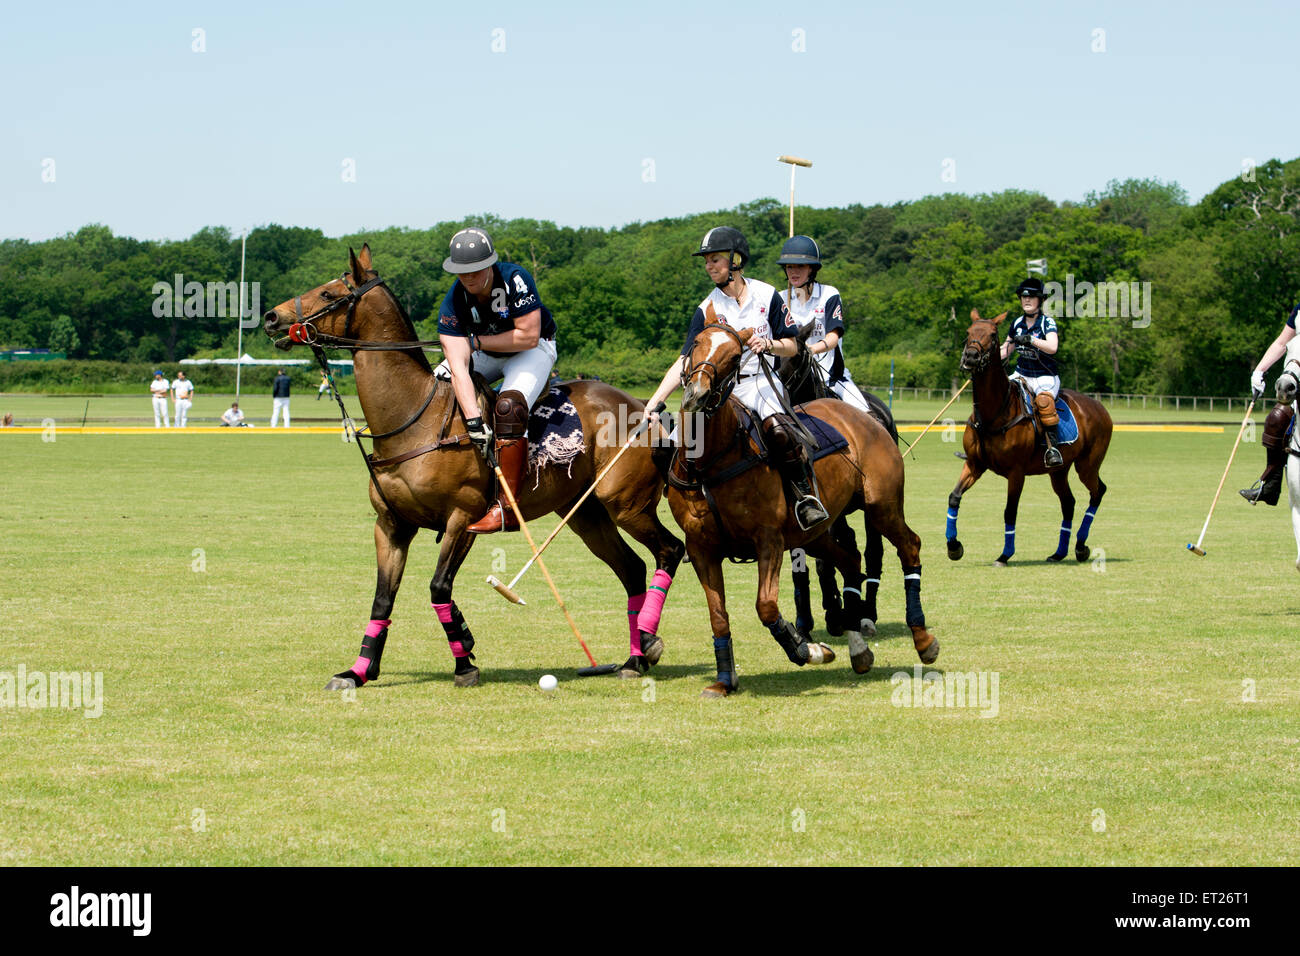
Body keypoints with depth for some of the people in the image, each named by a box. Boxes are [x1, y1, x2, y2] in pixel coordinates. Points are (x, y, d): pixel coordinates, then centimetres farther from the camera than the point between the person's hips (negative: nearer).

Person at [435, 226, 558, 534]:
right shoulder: (452, 305, -21)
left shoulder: (515, 280, -28)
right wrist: (473, 419, -42)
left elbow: (528, 336, -27)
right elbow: (459, 368, -30)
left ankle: (507, 507, -34)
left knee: (508, 407, -31)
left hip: (533, 350, -5)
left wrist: (476, 341, -22)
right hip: (486, 354, 5)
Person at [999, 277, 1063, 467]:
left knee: (1044, 400, -36)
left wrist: (1030, 339, -36)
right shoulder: (1017, 323, 10)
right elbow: (1006, 349, 23)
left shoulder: (1047, 322, -6)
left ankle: (1052, 446, -34)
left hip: (1045, 377, -6)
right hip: (1021, 375, 6)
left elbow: (1052, 347, -25)